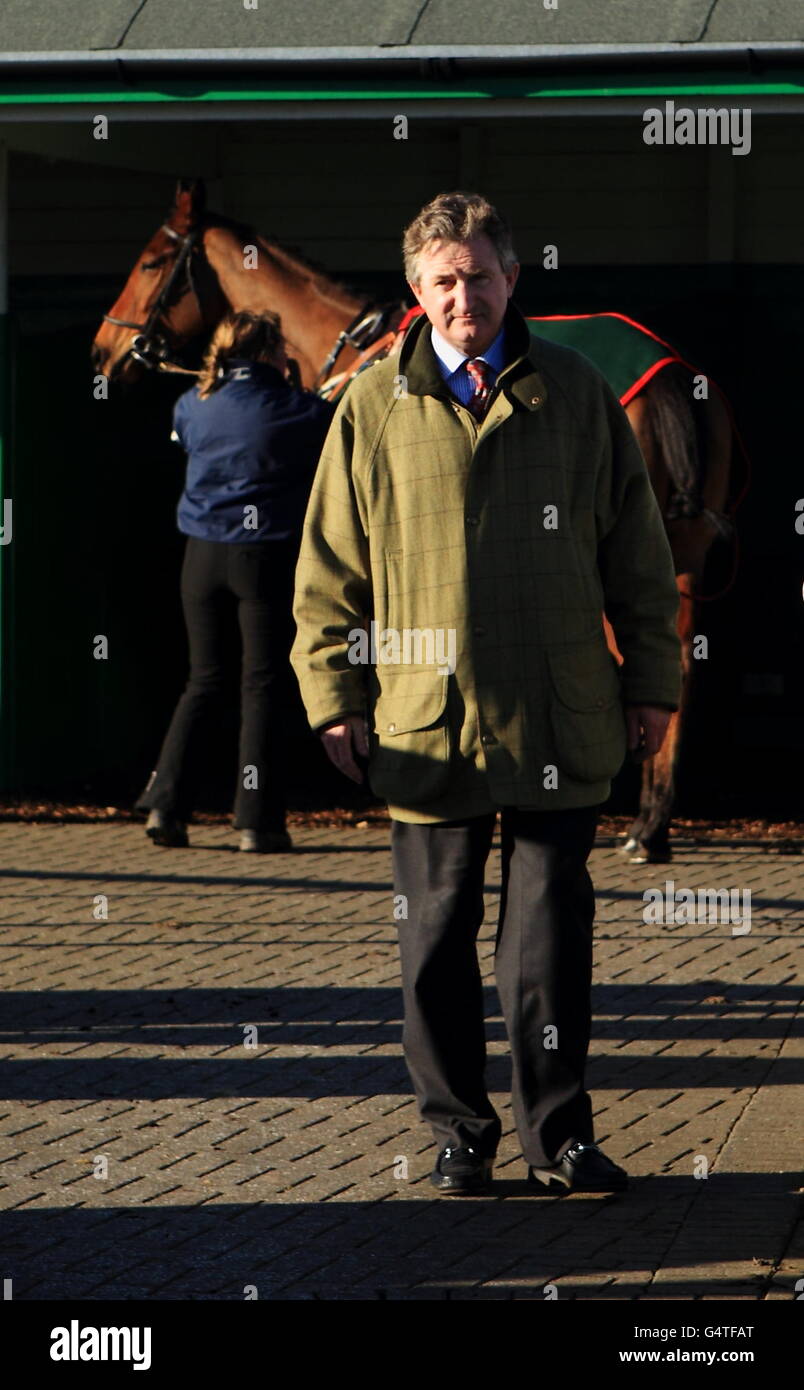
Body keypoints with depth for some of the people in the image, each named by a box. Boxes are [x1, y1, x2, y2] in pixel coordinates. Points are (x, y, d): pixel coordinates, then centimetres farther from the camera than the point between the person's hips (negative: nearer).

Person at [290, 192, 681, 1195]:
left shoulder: (576, 396, 6)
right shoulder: (373, 409, 5)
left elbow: (638, 553, 11)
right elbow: (329, 569, 7)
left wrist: (652, 681, 8)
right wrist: (334, 697, 2)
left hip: (559, 729, 0)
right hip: (425, 726, 0)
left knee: (551, 938, 1)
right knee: (437, 942, 5)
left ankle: (558, 1135, 10)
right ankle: (459, 1132, 17)